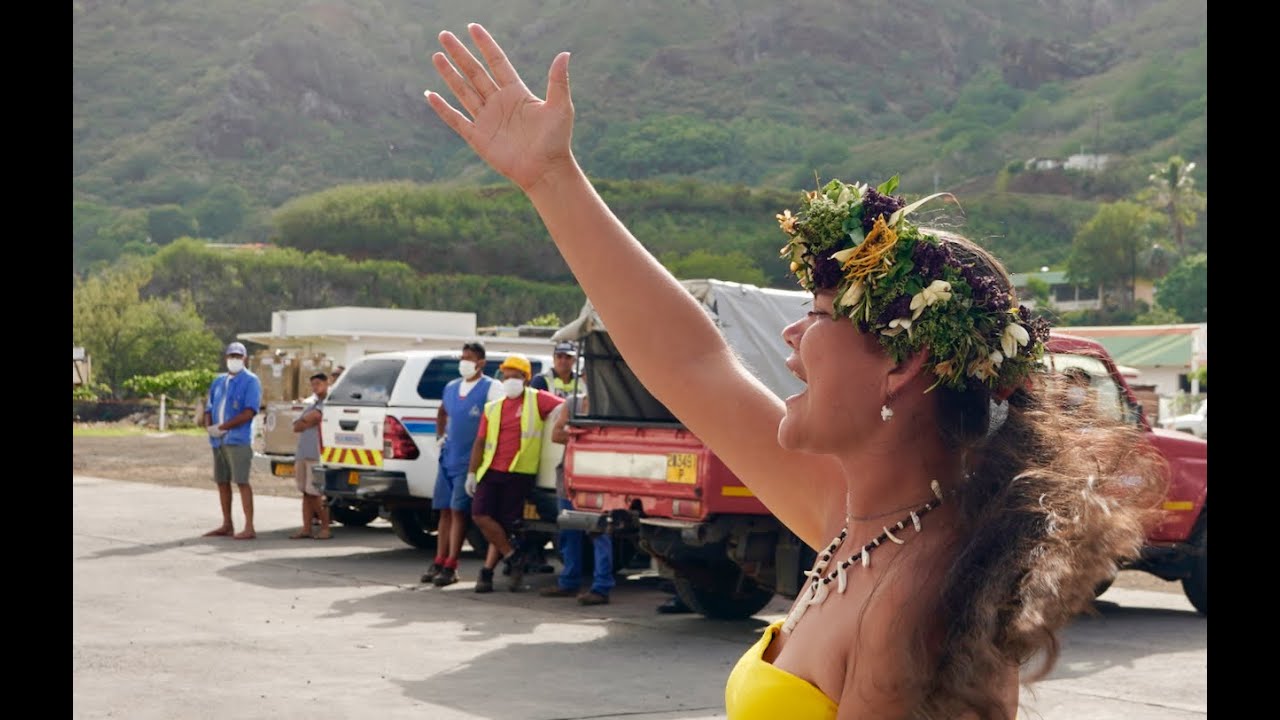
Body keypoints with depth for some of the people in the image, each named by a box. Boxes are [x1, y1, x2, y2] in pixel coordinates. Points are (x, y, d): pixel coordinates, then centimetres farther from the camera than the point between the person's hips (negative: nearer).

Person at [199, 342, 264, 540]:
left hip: (238, 440, -7)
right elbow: (209, 407, 18)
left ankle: (249, 528, -10)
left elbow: (249, 412, -14)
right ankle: (227, 525, 20)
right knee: (222, 482, 11)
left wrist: (223, 427, -17)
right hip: (218, 440, 7)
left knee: (241, 482, -10)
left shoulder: (250, 381, -3)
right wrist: (208, 424, -5)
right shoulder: (219, 381, 18)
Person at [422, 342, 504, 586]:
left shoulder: (491, 388, -7)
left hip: (468, 462, -6)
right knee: (445, 510, 8)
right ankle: (439, 562, 14)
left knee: (458, 511, -7)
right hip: (447, 458, 6)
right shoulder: (451, 387, 14)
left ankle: (451, 566, -3)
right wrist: (440, 436, 18)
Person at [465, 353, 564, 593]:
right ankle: (513, 558, 2)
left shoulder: (536, 400, 4)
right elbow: (480, 442, 12)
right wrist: (472, 473, 7)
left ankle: (487, 571, 9)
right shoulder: (492, 407, 14)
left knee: (505, 524, -1)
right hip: (491, 471, 3)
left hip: (519, 474, -3)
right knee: (480, 515, -12)